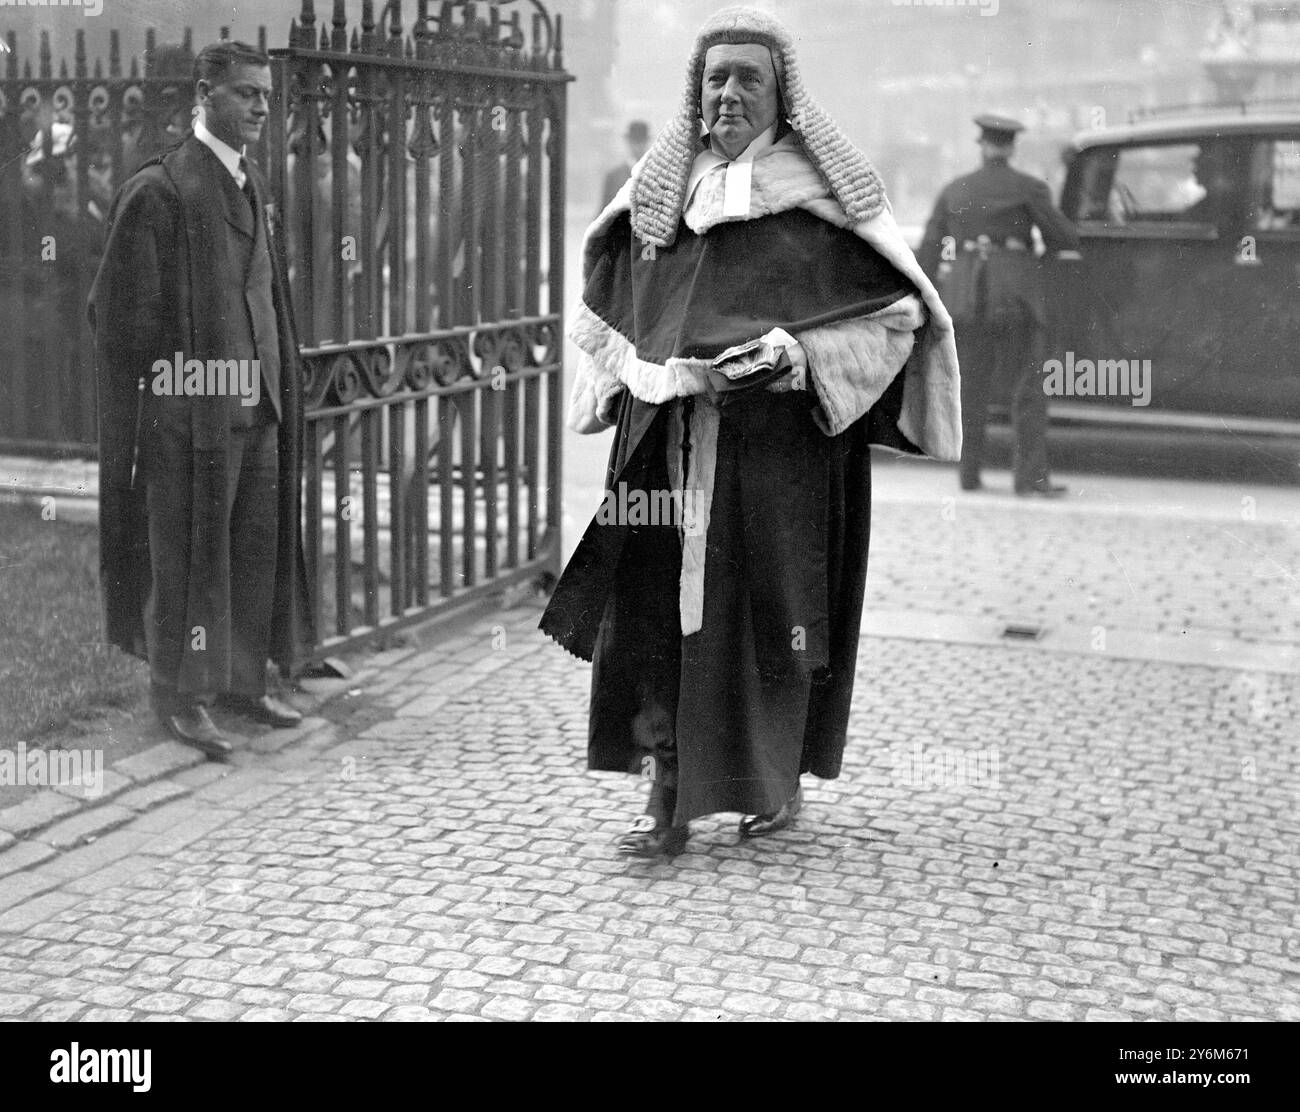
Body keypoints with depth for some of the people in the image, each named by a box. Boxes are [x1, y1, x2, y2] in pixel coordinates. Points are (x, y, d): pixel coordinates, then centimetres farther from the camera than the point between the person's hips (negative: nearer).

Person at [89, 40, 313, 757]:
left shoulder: (251, 187, 12)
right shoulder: (157, 190, -11)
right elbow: (118, 314, -11)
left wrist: (282, 389, 13)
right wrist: (129, 423, -12)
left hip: (256, 404, 7)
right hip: (189, 407, -7)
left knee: (256, 551, 12)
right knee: (187, 555, 3)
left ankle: (242, 679, 25)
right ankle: (177, 694, 16)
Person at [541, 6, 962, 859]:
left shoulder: (824, 189, -1)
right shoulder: (662, 185, 11)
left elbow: (900, 306, -3)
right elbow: (611, 300, 24)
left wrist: (793, 353, -14)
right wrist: (642, 371, 7)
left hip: (779, 439, -3)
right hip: (668, 437, 4)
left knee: (770, 607, 3)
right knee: (656, 605, -2)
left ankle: (780, 780, 23)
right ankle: (669, 799, 4)